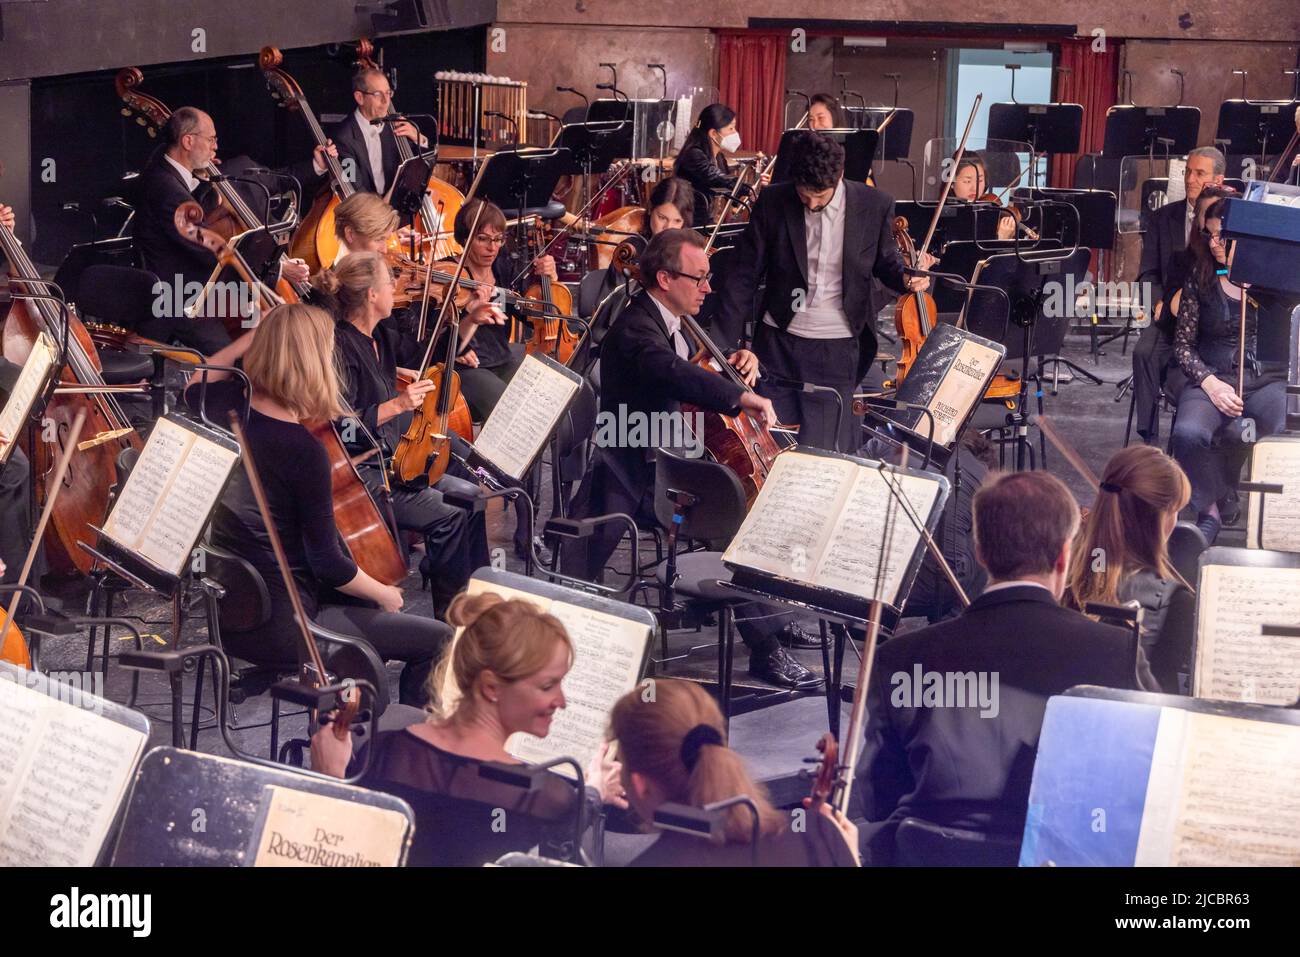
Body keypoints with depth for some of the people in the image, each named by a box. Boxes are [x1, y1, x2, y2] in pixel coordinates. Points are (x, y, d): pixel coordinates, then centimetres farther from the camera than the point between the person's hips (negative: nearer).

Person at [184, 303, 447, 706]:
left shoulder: (230, 406, -4)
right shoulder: (305, 452, -24)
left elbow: (195, 389, 24)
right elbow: (328, 562, -16)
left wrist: (252, 338, 13)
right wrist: (384, 594, 2)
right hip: (276, 630, -9)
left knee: (366, 600, 32)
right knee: (437, 639, -2)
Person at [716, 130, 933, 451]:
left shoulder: (875, 205, -5)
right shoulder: (772, 202, -5)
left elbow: (885, 263, 12)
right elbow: (744, 278, -1)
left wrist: (906, 278, -12)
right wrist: (722, 345, -7)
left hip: (838, 352, -1)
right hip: (778, 344, 1)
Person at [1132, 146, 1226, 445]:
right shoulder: (1163, 217, 13)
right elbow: (1148, 273, 9)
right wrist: (1162, 302, -10)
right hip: (1171, 314, 2)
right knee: (1145, 352, -27)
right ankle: (1149, 438, -22)